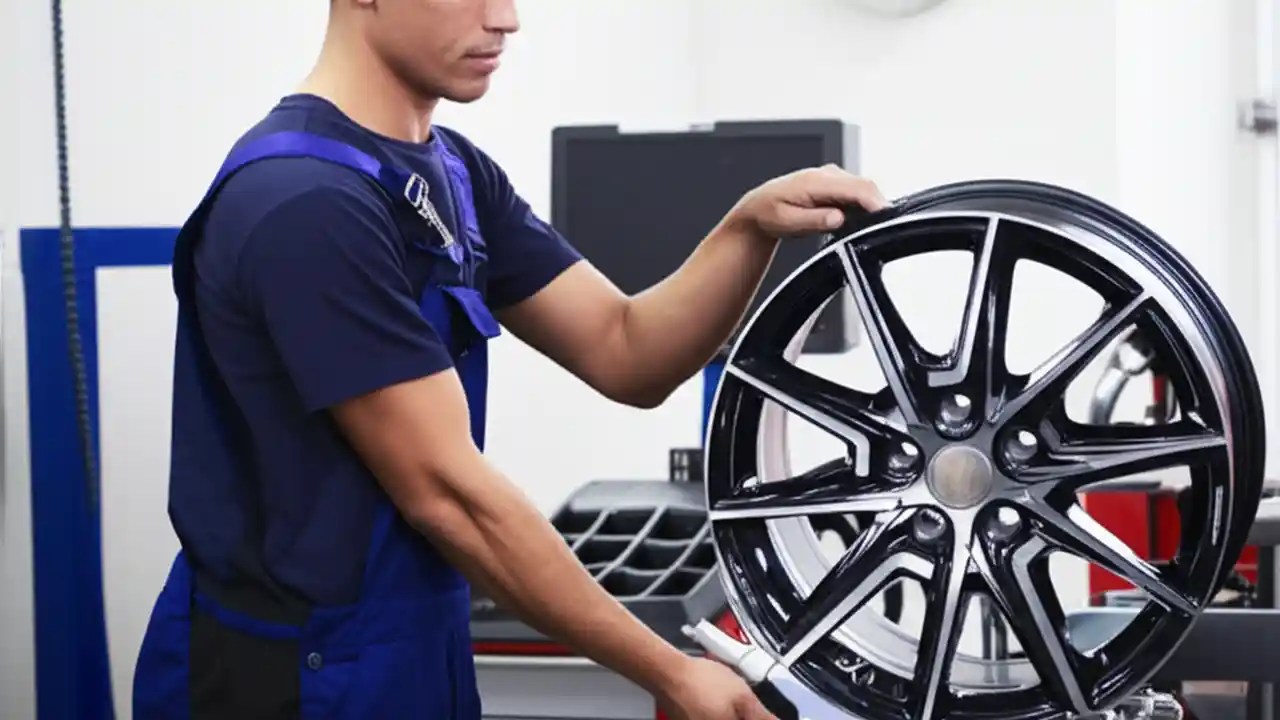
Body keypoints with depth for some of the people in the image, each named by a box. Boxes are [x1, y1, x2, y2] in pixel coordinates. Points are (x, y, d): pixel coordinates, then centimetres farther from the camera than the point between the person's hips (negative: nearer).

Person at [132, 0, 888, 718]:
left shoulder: (455, 172, 7)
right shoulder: (308, 201, -23)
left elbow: (627, 355, 3)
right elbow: (446, 491, -23)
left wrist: (752, 226, -14)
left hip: (415, 657, 9)